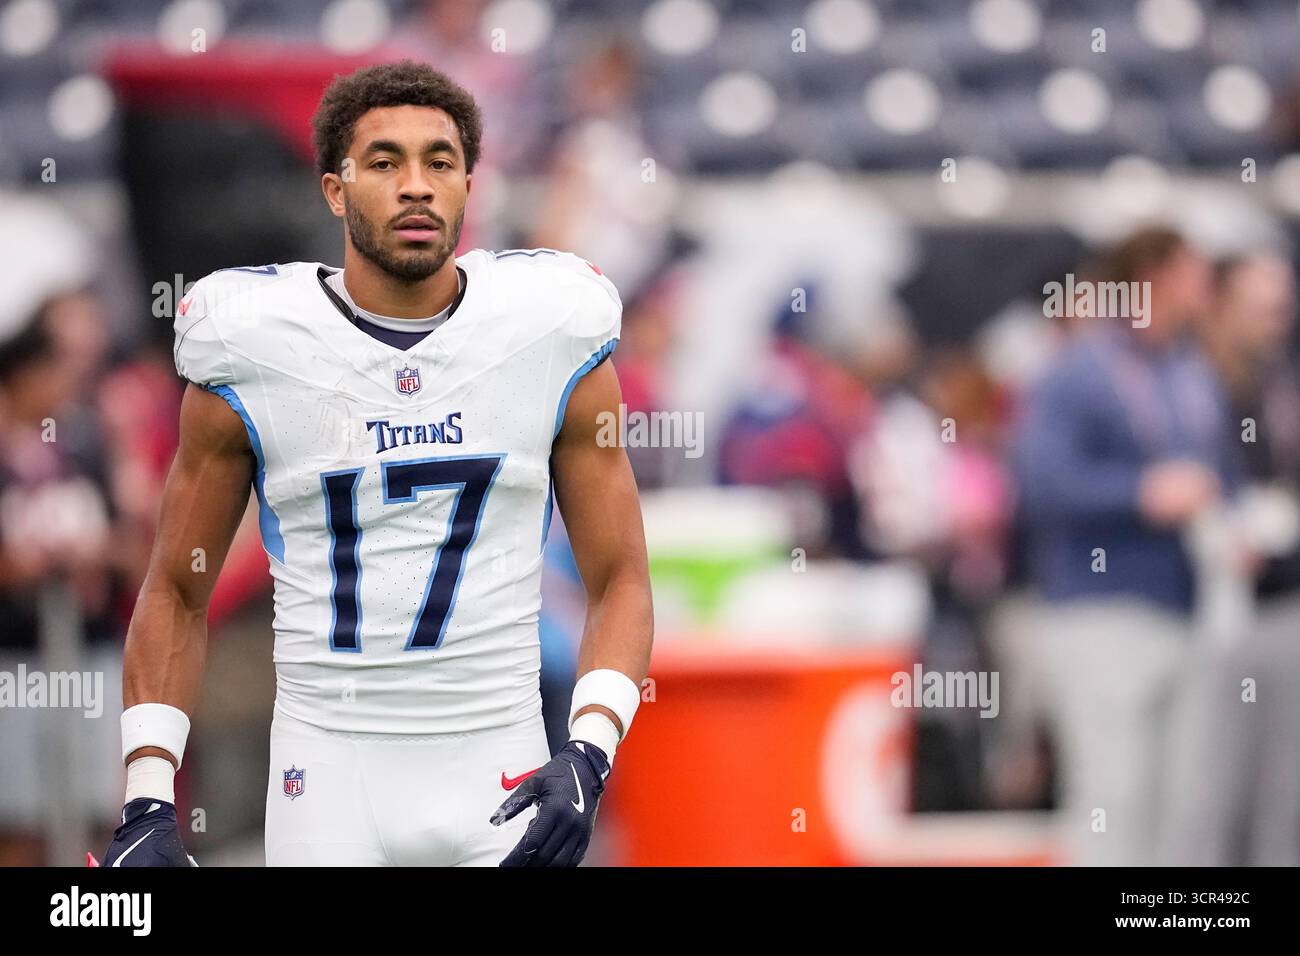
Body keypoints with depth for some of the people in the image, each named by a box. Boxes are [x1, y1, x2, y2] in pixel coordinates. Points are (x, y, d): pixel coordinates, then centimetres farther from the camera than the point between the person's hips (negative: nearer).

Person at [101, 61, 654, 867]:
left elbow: (620, 582, 5)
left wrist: (588, 757, -11)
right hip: (328, 777, -1)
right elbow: (176, 596, 7)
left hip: (499, 779, 1)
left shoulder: (555, 341, 0)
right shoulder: (253, 354, -1)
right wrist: (148, 806, -1)